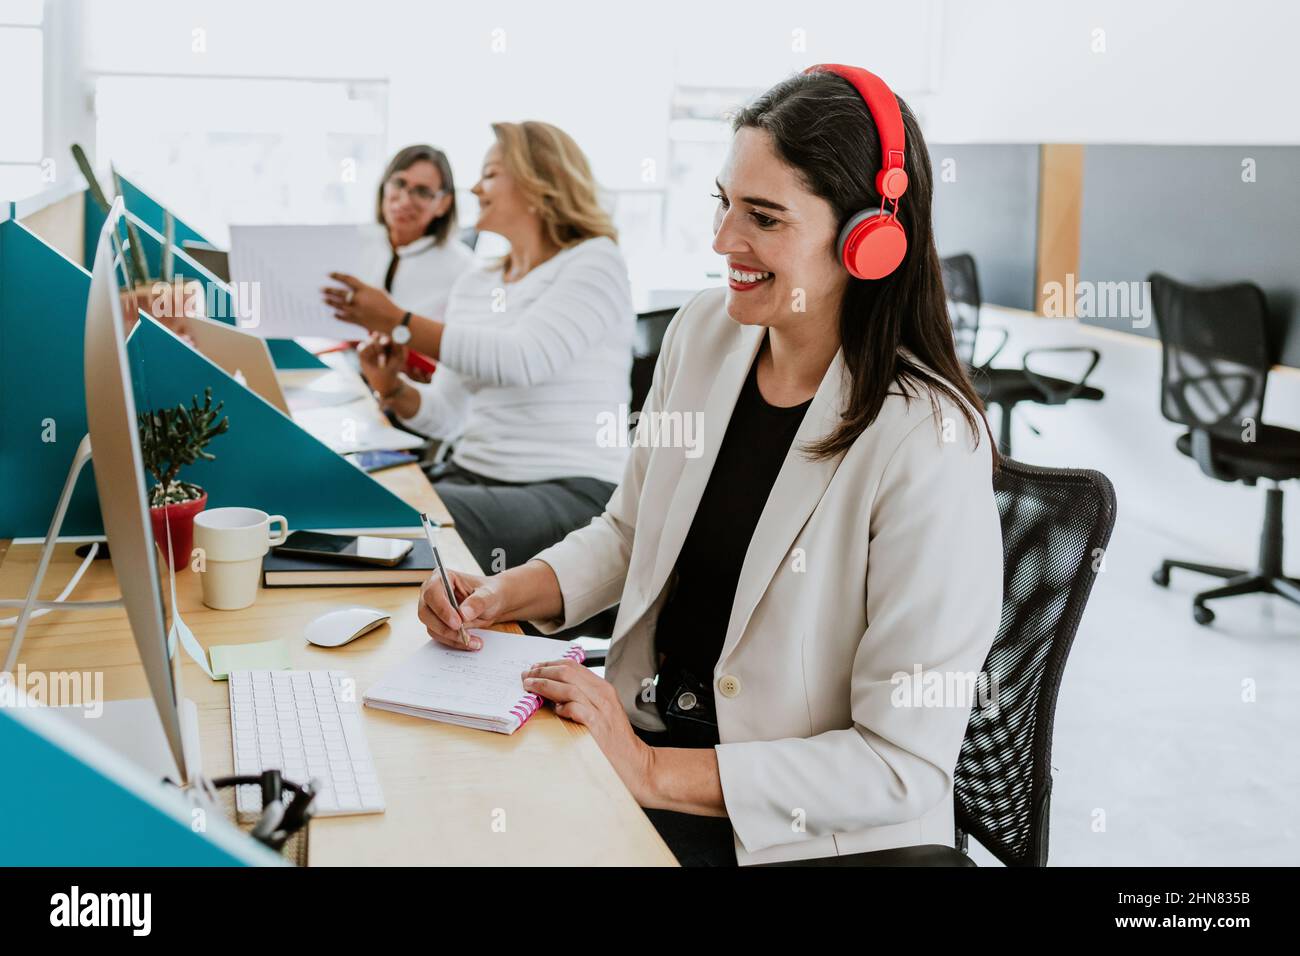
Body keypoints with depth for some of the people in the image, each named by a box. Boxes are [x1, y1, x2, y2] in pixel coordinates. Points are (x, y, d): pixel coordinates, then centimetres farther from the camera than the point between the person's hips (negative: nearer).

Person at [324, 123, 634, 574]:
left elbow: (522, 360, -21)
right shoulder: (473, 285, 17)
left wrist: (398, 323, -21)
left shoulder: (594, 262, -4)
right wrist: (392, 388, -7)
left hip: (573, 490, -6)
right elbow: (448, 416, 14)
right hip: (473, 475, 6)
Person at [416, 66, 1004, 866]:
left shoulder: (928, 445, -23)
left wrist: (653, 773, -22)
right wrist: (506, 595, -5)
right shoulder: (704, 332, -2)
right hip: (641, 732, 6)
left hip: (799, 829, -6)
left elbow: (906, 763, -20)